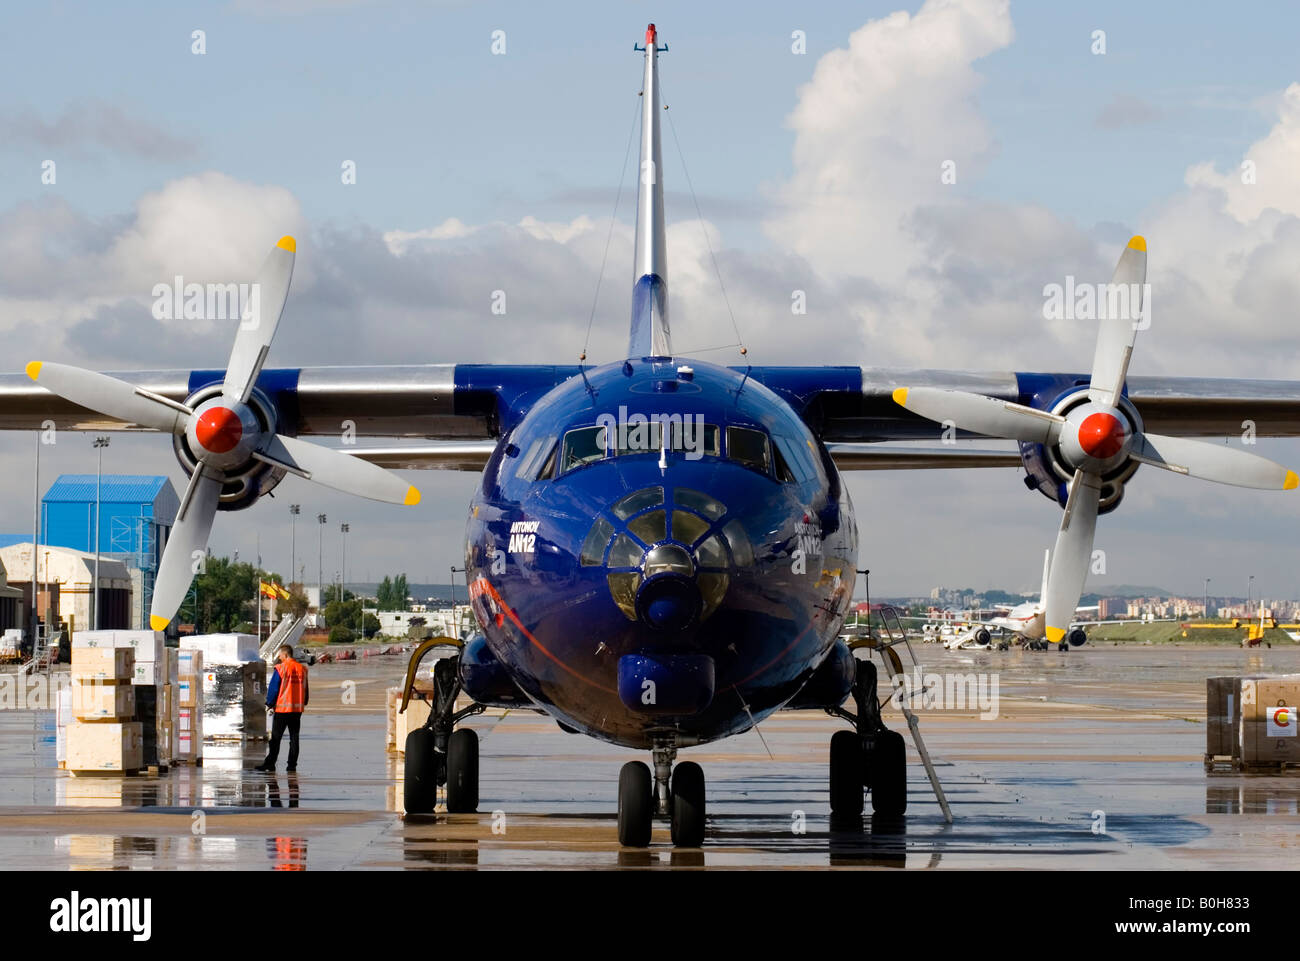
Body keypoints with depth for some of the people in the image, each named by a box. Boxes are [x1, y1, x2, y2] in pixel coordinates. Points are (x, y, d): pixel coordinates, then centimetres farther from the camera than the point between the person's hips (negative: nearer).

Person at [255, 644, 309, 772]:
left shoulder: (280, 669, -10)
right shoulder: (302, 669, 6)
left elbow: (273, 688, -9)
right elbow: (305, 688, 13)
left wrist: (269, 704, 3)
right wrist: (304, 703, 22)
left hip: (282, 708, -5)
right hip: (298, 709, 5)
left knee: (276, 738, 0)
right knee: (294, 738, 8)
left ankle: (270, 763, 1)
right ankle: (292, 764, 7)